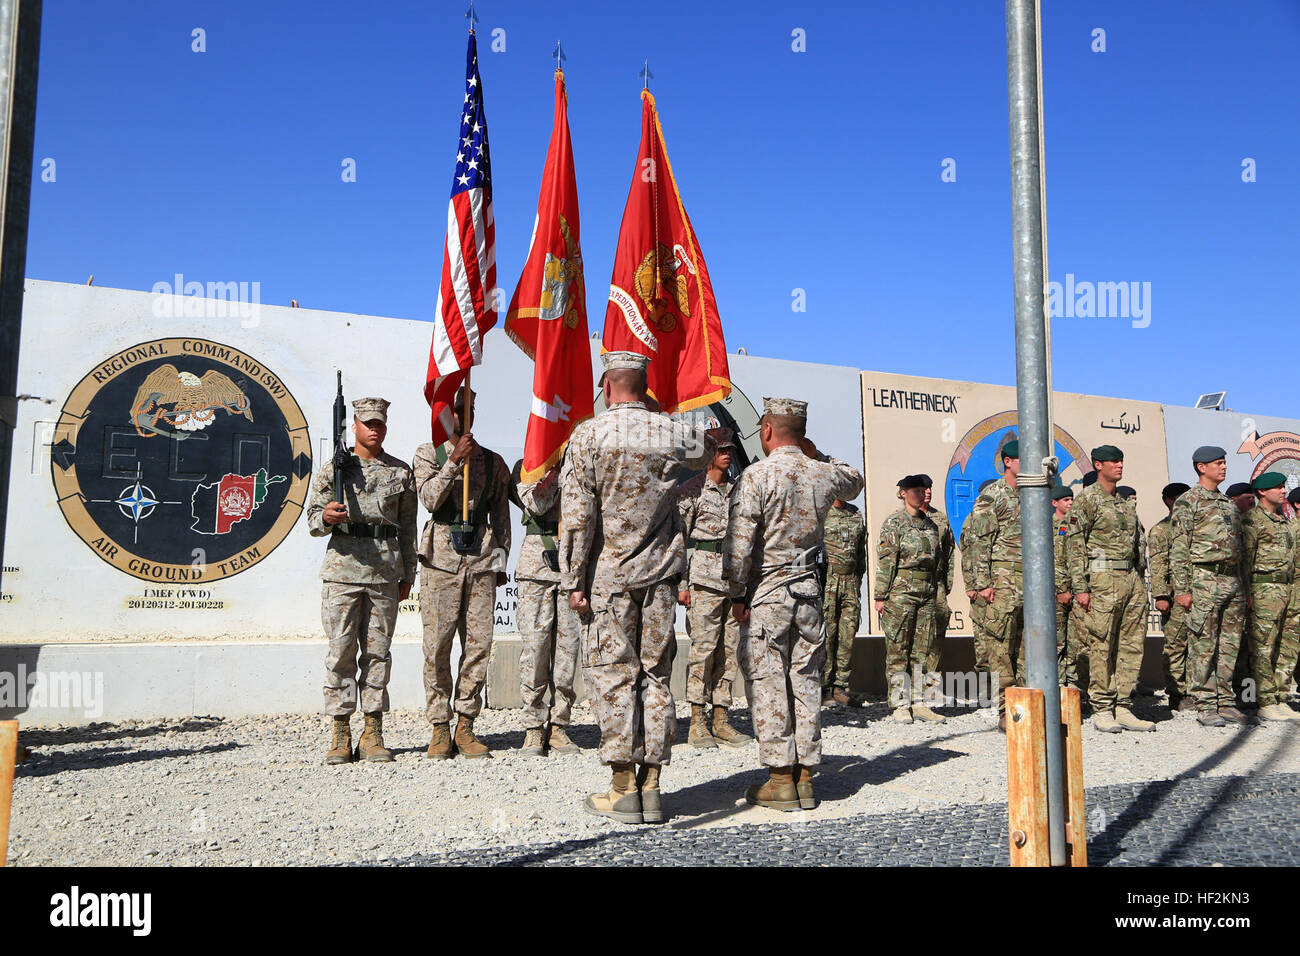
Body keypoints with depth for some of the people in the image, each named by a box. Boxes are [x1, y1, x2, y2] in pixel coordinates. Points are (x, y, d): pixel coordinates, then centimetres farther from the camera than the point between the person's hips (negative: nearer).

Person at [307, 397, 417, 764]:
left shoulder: (400, 472, 11)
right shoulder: (333, 468, 7)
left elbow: (408, 527, 13)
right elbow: (313, 520, 6)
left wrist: (408, 575, 9)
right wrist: (326, 517, -18)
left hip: (385, 573, 1)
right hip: (343, 569, -1)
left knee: (378, 651, 4)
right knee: (341, 651, 0)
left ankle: (373, 734, 11)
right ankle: (341, 734, 7)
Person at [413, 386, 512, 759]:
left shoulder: (493, 462, 13)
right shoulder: (429, 453, 8)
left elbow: (501, 518, 14)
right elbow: (429, 498, -7)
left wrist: (500, 561, 7)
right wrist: (455, 460, -13)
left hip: (482, 560, 2)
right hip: (441, 558, -2)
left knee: (478, 646, 1)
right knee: (437, 647, -2)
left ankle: (465, 727, 10)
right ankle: (440, 729, 7)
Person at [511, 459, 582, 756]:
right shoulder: (525, 467, 9)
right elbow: (535, 505, -8)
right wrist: (553, 469, -9)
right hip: (537, 563, -2)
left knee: (568, 644, 0)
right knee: (534, 645, -5)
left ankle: (558, 725, 9)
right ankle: (534, 727, 4)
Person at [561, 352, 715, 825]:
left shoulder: (588, 435, -7)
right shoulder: (674, 434, 2)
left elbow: (577, 516, -10)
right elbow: (708, 452, 27)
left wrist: (573, 582, -6)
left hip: (608, 575, -3)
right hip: (659, 573, 3)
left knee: (611, 674, 2)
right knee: (656, 674, 8)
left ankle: (623, 789, 3)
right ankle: (651, 788, 11)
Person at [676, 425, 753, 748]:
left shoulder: (736, 491, 16)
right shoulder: (691, 491, -2)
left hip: (735, 579, 6)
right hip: (704, 578, -6)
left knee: (729, 649, 6)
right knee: (703, 646, -7)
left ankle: (721, 721, 13)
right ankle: (698, 723, 0)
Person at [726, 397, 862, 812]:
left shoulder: (756, 476, -11)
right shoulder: (824, 473, 4)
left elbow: (740, 542, -14)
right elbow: (855, 481, 29)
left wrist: (738, 594, -6)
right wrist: (818, 455, 17)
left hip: (766, 594, -5)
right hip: (808, 591, 5)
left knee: (766, 684, 1)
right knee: (806, 681, 10)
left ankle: (780, 780, 2)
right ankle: (805, 777, 14)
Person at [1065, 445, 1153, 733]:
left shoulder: (1125, 501, 18)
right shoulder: (1086, 499, -4)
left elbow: (1139, 543, 22)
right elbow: (1074, 545, -9)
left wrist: (1141, 582, 16)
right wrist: (1080, 587, -15)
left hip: (1132, 579, 7)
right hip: (1103, 578, -7)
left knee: (1132, 644, 6)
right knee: (1102, 646, -4)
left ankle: (1123, 708, 13)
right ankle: (1102, 711, 2)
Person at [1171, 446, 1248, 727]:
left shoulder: (1229, 504, 19)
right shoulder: (1187, 502, -3)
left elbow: (1237, 546, 22)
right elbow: (1179, 549, -8)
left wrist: (1242, 586, 16)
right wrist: (1181, 589, -13)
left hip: (1233, 581, 7)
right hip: (1204, 580, -7)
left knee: (1229, 645, 8)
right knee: (1203, 646, -5)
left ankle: (1225, 701, 14)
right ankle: (1205, 705, 0)